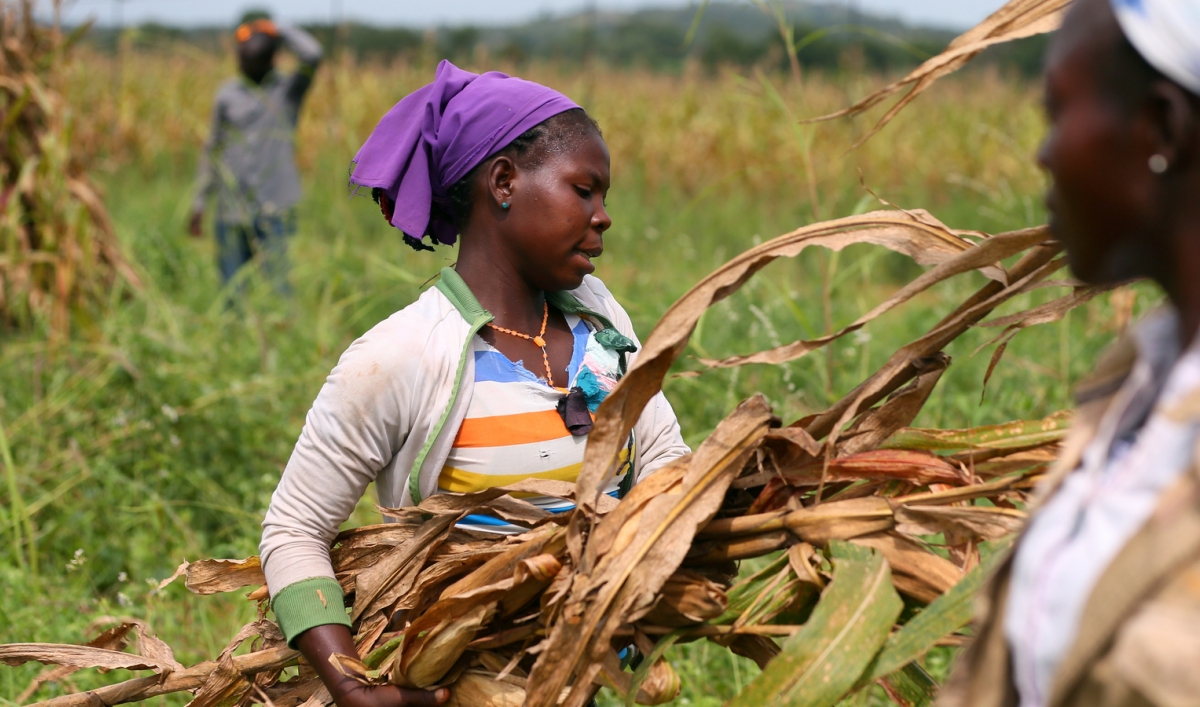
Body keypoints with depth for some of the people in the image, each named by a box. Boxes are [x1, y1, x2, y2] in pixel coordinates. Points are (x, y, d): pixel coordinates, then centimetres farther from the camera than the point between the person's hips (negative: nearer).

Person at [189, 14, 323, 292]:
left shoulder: (287, 91, 2)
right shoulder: (228, 93, 11)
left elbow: (312, 55, -17)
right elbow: (212, 149, 16)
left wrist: (277, 29, -6)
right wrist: (199, 205, 14)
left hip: (272, 210, -3)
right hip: (230, 211, 3)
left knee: (276, 288, -10)